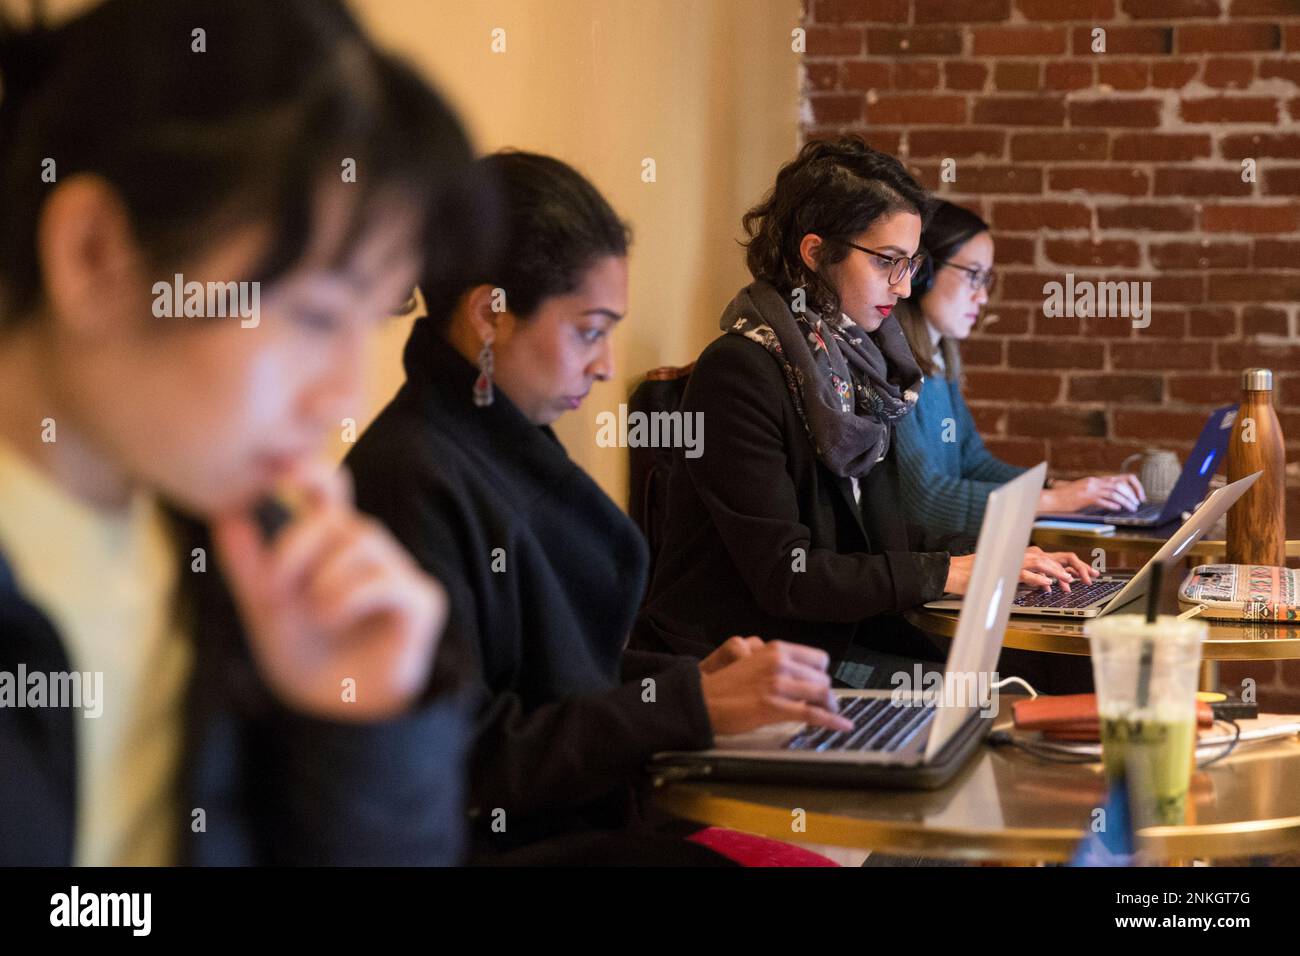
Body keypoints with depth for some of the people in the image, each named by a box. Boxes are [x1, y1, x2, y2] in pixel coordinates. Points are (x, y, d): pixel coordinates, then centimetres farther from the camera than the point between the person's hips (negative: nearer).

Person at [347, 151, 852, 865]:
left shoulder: (508, 442, 9)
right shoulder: (412, 482, -18)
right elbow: (461, 759, -21)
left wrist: (688, 677, 0)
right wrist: (691, 704, -19)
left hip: (588, 811, 8)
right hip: (496, 842, -8)